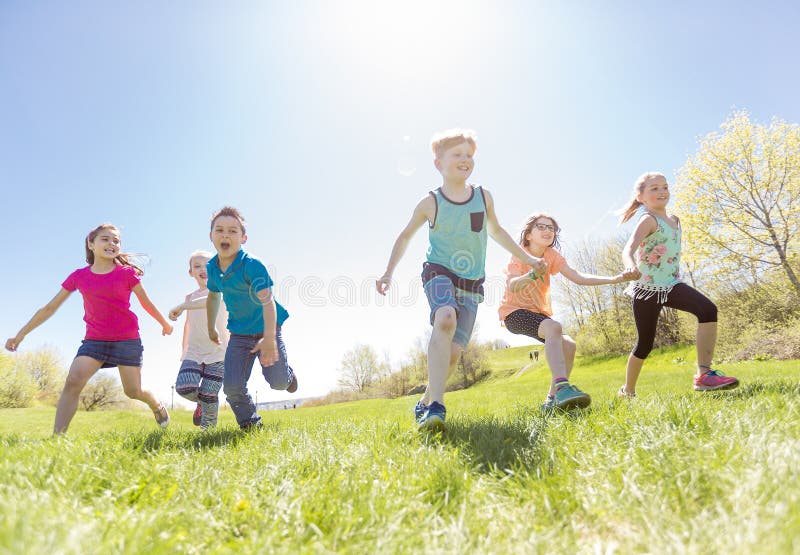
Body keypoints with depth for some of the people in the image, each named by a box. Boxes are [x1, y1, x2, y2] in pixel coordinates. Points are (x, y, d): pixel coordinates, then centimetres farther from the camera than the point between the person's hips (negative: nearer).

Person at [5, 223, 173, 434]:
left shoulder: (127, 273, -6)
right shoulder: (78, 276, 0)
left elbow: (146, 303, 7)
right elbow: (50, 308, 6)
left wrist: (165, 324, 18)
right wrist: (20, 334, 8)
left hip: (127, 340, -2)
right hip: (94, 340, 2)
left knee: (133, 391, 3)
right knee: (73, 381, -19)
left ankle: (157, 405, 35)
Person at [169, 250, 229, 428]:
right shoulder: (190, 296, 17)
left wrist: (182, 306, -25)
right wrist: (184, 350, 30)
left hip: (218, 353, -4)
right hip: (193, 353, 4)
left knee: (208, 395, -7)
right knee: (184, 388, -16)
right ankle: (201, 402, 16)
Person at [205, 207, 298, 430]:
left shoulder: (252, 265, -24)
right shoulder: (213, 267, -3)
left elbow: (267, 300, -34)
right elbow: (213, 296, 17)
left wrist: (269, 338, -44)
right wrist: (211, 329, 25)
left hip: (265, 329, -4)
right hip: (239, 334, 5)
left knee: (277, 382, -3)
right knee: (232, 386, -7)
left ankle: (287, 374, 34)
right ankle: (250, 423, 17)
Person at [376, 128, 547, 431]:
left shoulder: (483, 196, 5)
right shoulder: (430, 203, -3)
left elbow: (495, 230, 22)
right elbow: (406, 236, 12)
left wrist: (527, 258, 24)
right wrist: (389, 272, 6)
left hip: (472, 282, 4)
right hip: (439, 272, -3)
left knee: (453, 350, -9)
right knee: (445, 319, -35)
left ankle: (425, 402, 15)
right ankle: (437, 407, -38)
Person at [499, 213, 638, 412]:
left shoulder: (552, 255, 1)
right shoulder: (519, 254, -14)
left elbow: (578, 277, -11)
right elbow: (511, 286, -33)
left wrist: (614, 279, -23)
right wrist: (532, 274, -54)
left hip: (539, 313, 7)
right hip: (514, 312, -6)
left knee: (568, 344, -15)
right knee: (554, 327, -33)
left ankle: (552, 400, -6)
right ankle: (562, 387, -44)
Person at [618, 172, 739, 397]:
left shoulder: (674, 220, 9)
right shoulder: (648, 220, -14)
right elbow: (628, 248, -33)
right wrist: (631, 267, -54)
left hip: (671, 284, 6)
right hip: (646, 288, -6)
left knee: (708, 310, -21)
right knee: (645, 344, 2)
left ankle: (704, 374, -20)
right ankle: (628, 391, 23)